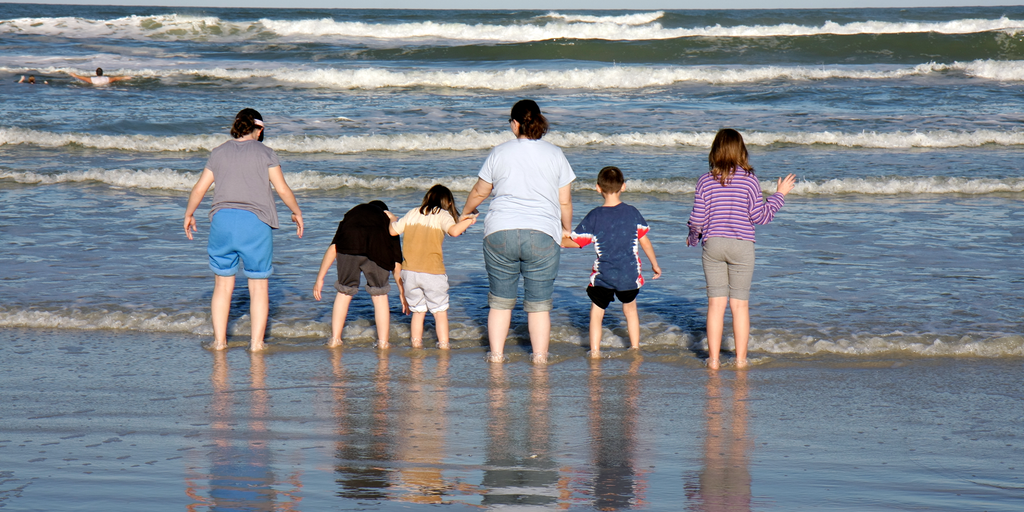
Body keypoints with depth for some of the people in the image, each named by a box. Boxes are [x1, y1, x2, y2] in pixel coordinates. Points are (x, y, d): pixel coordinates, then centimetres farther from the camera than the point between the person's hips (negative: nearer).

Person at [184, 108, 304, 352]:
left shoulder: (219, 152, 11)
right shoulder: (264, 153, 3)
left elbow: (200, 188, 11)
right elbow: (282, 189, 1)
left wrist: (188, 215, 25)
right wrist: (297, 213, 16)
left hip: (222, 219, 3)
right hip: (255, 222, -3)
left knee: (223, 285, 11)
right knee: (258, 286, 5)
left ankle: (219, 340, 11)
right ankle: (256, 342, 4)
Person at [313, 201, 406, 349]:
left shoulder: (352, 214, 36)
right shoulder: (388, 219, 34)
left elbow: (333, 248, 25)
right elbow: (396, 261, 32)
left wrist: (320, 279, 26)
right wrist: (402, 292, 39)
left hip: (348, 248, 1)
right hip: (376, 249, -1)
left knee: (344, 292, 19)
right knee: (379, 295, 17)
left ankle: (335, 339, 22)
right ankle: (383, 341, 20)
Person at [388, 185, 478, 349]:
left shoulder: (413, 214, 11)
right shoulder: (442, 215, -1)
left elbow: (393, 231, 19)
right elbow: (454, 231, -21)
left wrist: (391, 220, 39)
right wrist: (467, 221, -5)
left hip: (410, 272, 4)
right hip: (432, 273, -4)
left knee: (418, 311, 17)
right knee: (440, 311, 9)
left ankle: (416, 343, 15)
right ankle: (443, 344, 6)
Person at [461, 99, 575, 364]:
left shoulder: (500, 153, 5)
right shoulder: (555, 154, 5)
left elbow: (479, 192, 14)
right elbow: (565, 201, 8)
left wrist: (465, 214, 34)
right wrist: (566, 230, 25)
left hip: (500, 232, 0)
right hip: (542, 233, 0)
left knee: (500, 300, 11)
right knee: (539, 302, 6)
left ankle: (496, 353, 12)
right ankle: (540, 357, 7)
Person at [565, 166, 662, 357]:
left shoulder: (594, 216, -8)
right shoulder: (632, 213, -2)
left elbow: (574, 241, -5)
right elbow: (645, 241, 5)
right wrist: (655, 264, 18)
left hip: (602, 276, -2)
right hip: (630, 274, 2)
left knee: (596, 312, 10)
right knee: (630, 309, 23)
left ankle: (595, 351, 3)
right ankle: (635, 347, 27)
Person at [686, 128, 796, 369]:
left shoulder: (706, 181, -3)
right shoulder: (749, 180, -6)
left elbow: (697, 220, -3)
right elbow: (760, 216, -5)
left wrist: (692, 238, 18)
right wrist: (780, 194, 9)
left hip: (713, 245, 1)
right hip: (742, 246, -1)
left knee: (716, 303, 6)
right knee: (740, 304, 7)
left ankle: (713, 358, 7)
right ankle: (740, 358, 11)